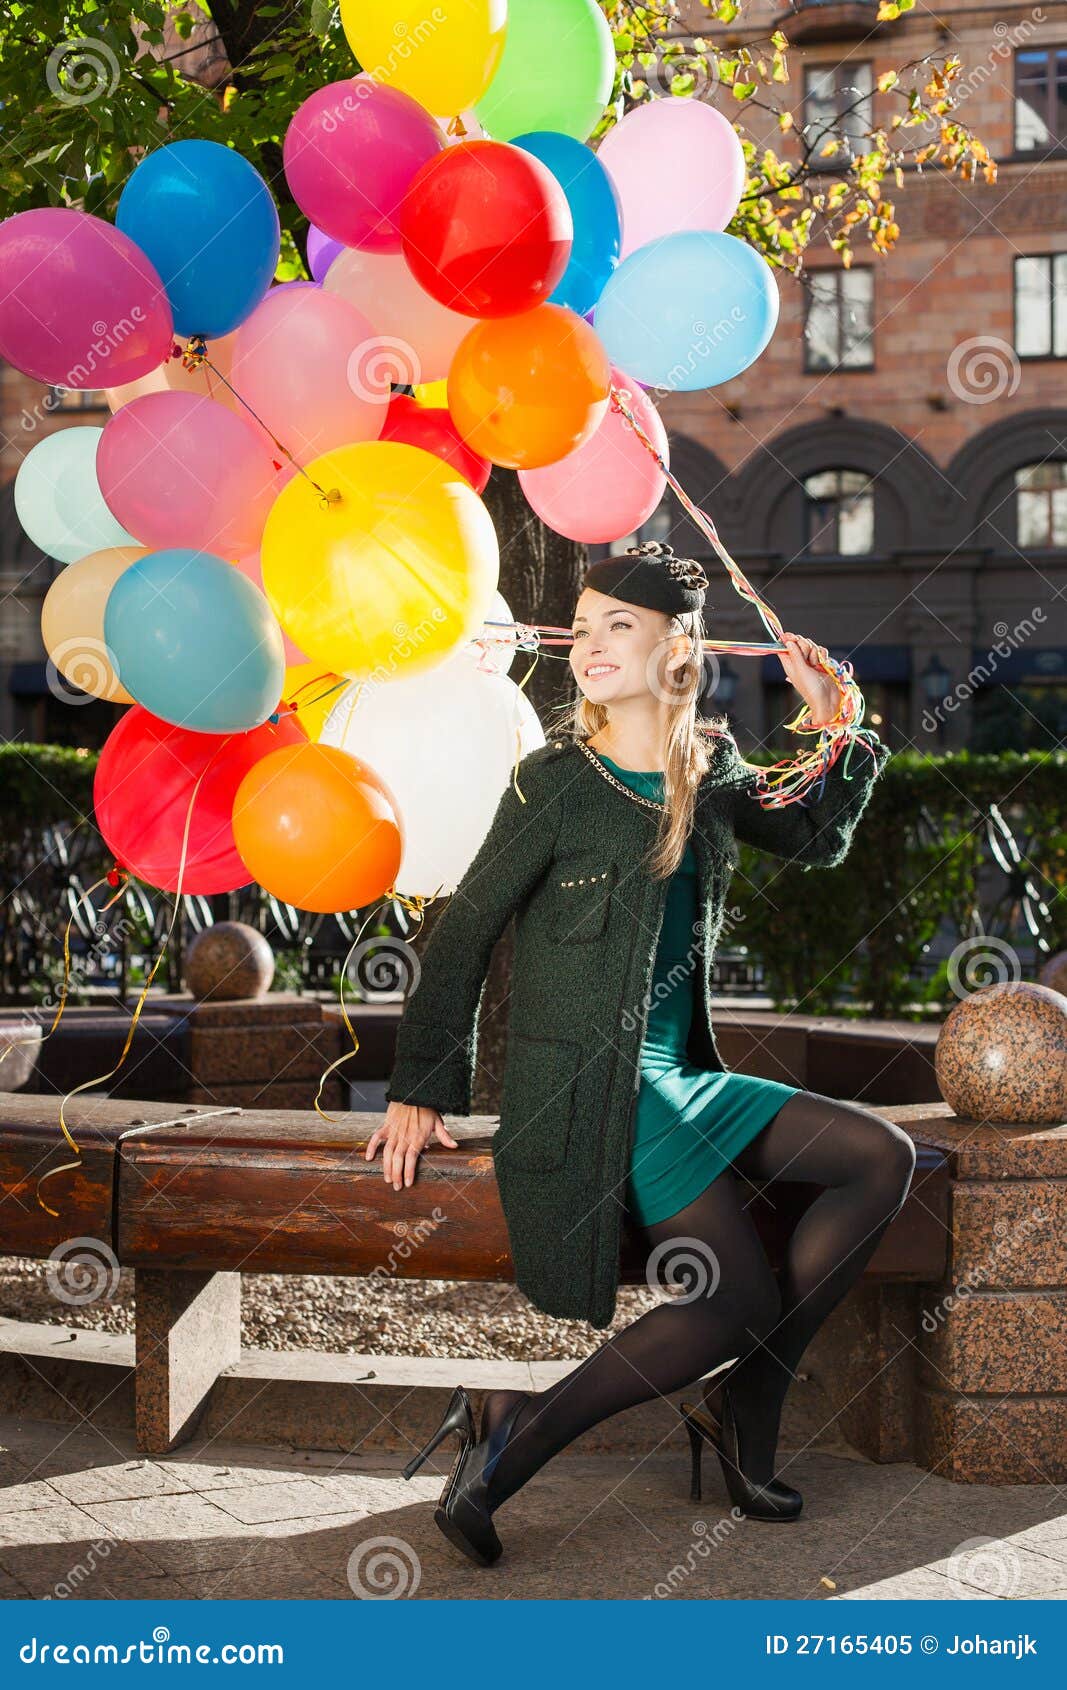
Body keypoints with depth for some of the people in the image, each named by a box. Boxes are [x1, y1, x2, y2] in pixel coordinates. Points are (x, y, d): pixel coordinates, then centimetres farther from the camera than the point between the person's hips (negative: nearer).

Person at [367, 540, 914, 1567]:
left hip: (675, 1072, 7)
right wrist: (421, 1093, -5)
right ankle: (513, 1437, -6)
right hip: (583, 1083, -7)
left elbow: (815, 841, 24)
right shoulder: (558, 784, -9)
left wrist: (833, 727, 8)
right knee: (742, 1303, -16)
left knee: (882, 1159, -1)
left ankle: (743, 1408, 5)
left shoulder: (710, 767, 8)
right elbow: (463, 932, -5)